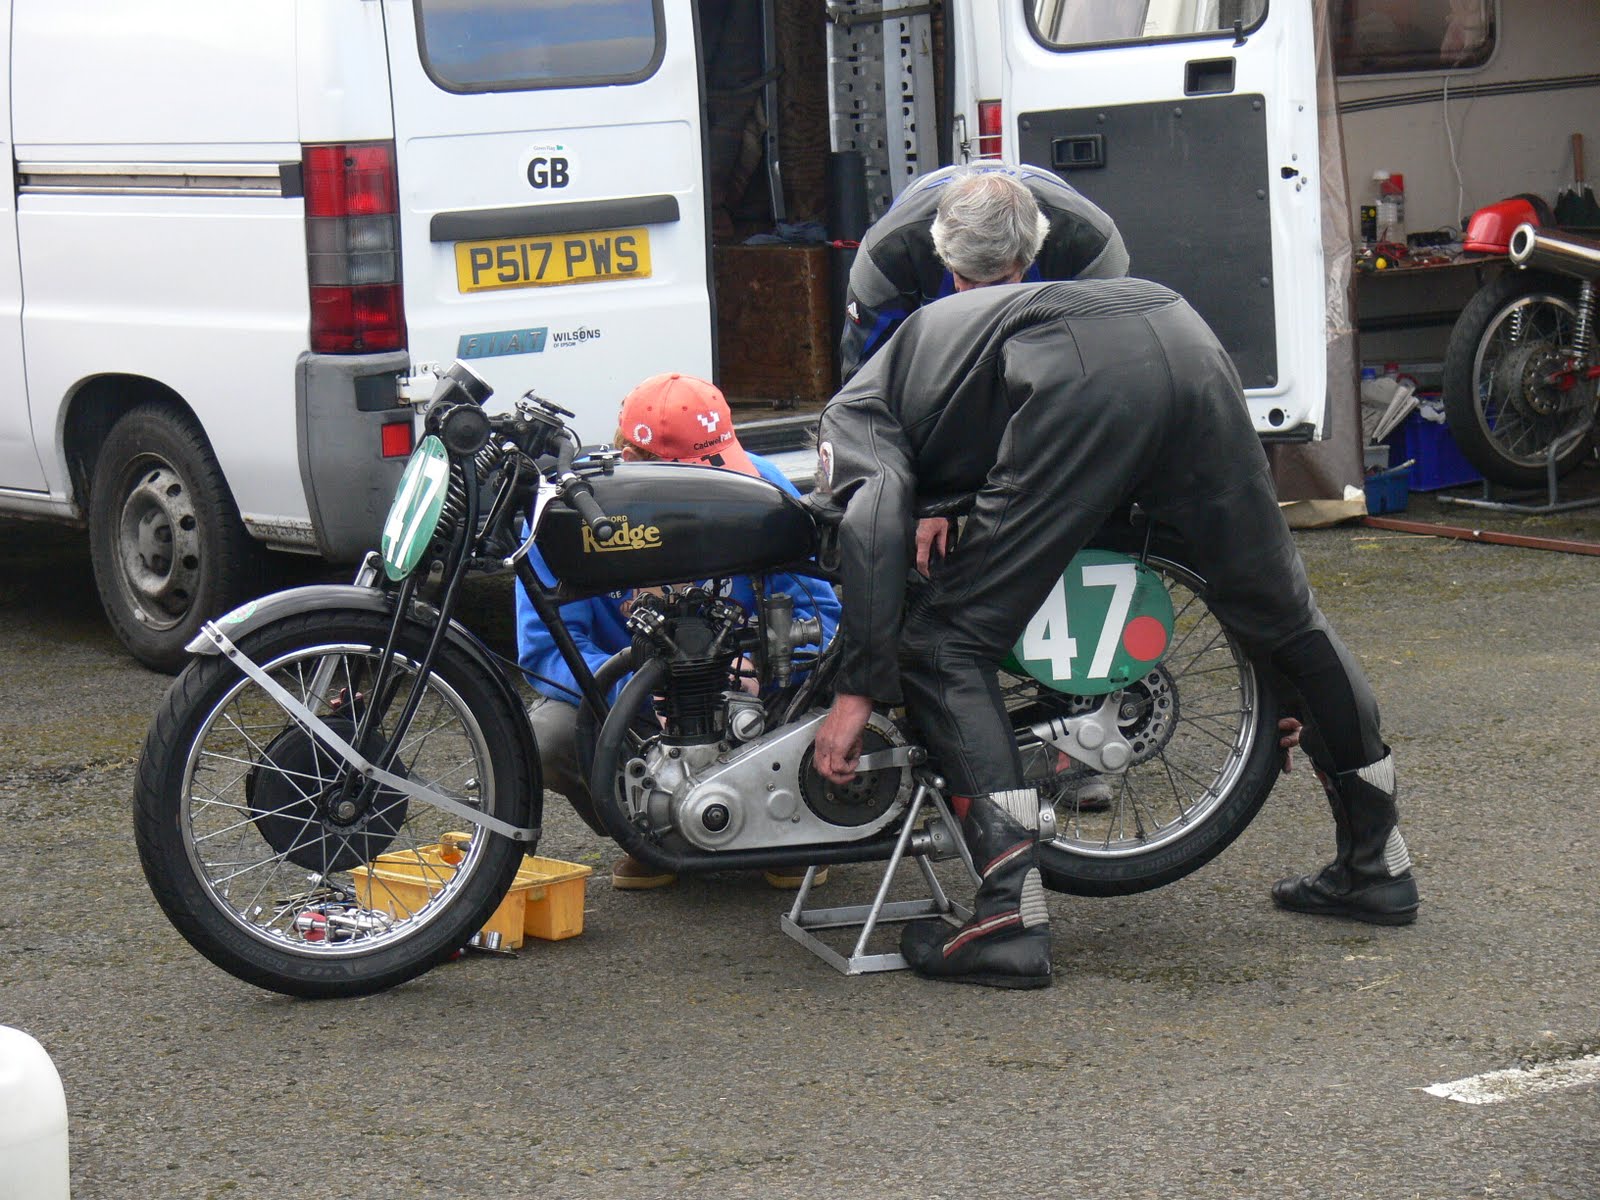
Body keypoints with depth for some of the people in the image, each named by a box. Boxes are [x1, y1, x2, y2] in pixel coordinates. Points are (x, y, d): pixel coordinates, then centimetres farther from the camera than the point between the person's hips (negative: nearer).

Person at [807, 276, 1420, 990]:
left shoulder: (851, 413, 20)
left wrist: (858, 690, -1)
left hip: (1083, 382, -8)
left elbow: (874, 521, -1)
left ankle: (1011, 919, -8)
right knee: (1281, 614, 22)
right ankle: (1378, 865, 35)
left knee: (944, 645, 2)